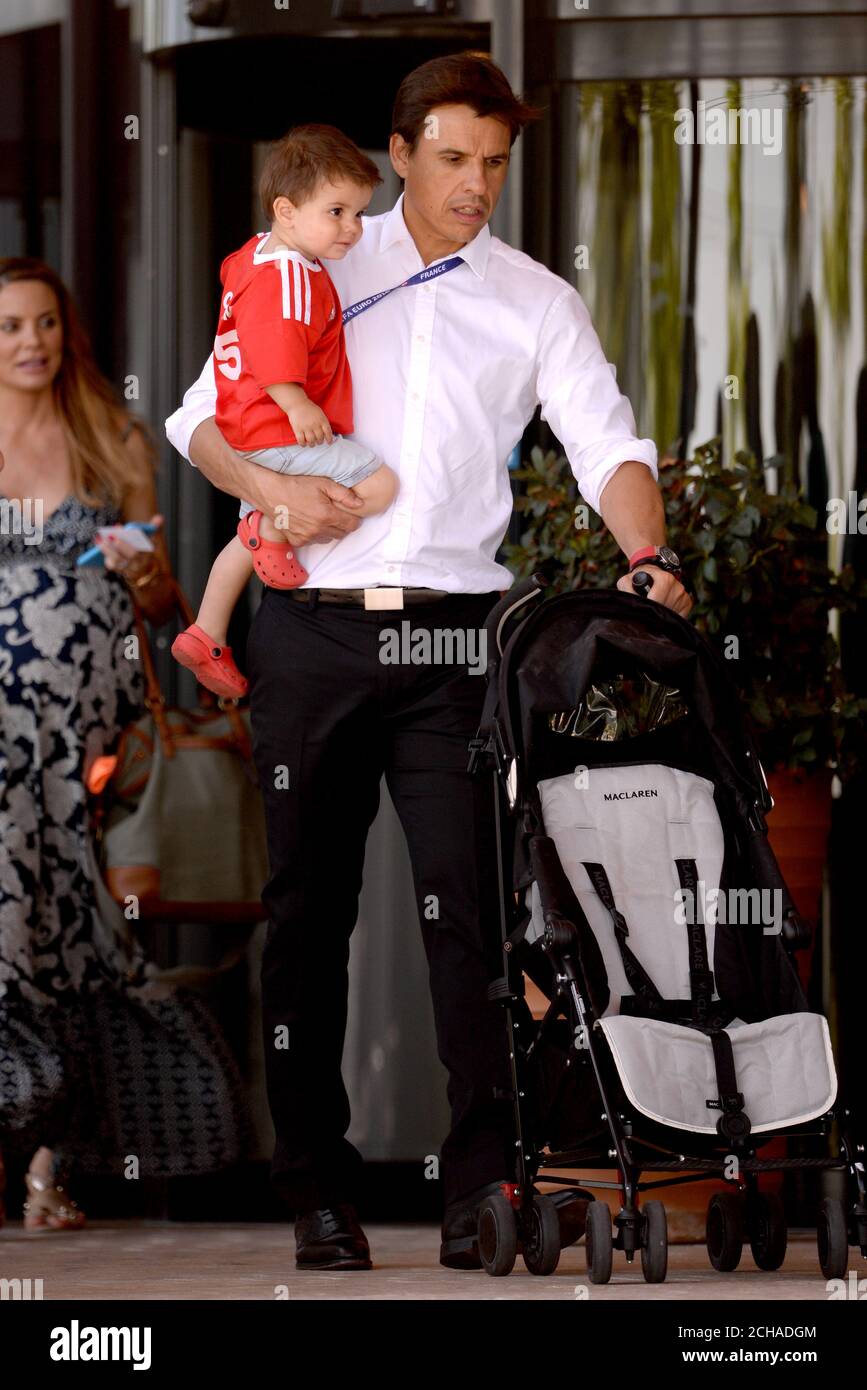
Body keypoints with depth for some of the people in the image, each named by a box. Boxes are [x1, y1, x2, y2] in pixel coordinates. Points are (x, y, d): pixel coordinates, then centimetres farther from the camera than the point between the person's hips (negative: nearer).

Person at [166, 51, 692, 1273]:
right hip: (311, 624, 1)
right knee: (309, 907, 4)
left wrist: (647, 557, -21)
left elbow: (606, 442, -2)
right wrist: (268, 486, -9)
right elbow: (201, 416, 11)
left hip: (454, 629, -1)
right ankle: (319, 1192, 10)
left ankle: (483, 1188, -11)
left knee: (468, 901, -11)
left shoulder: (536, 302, 10)